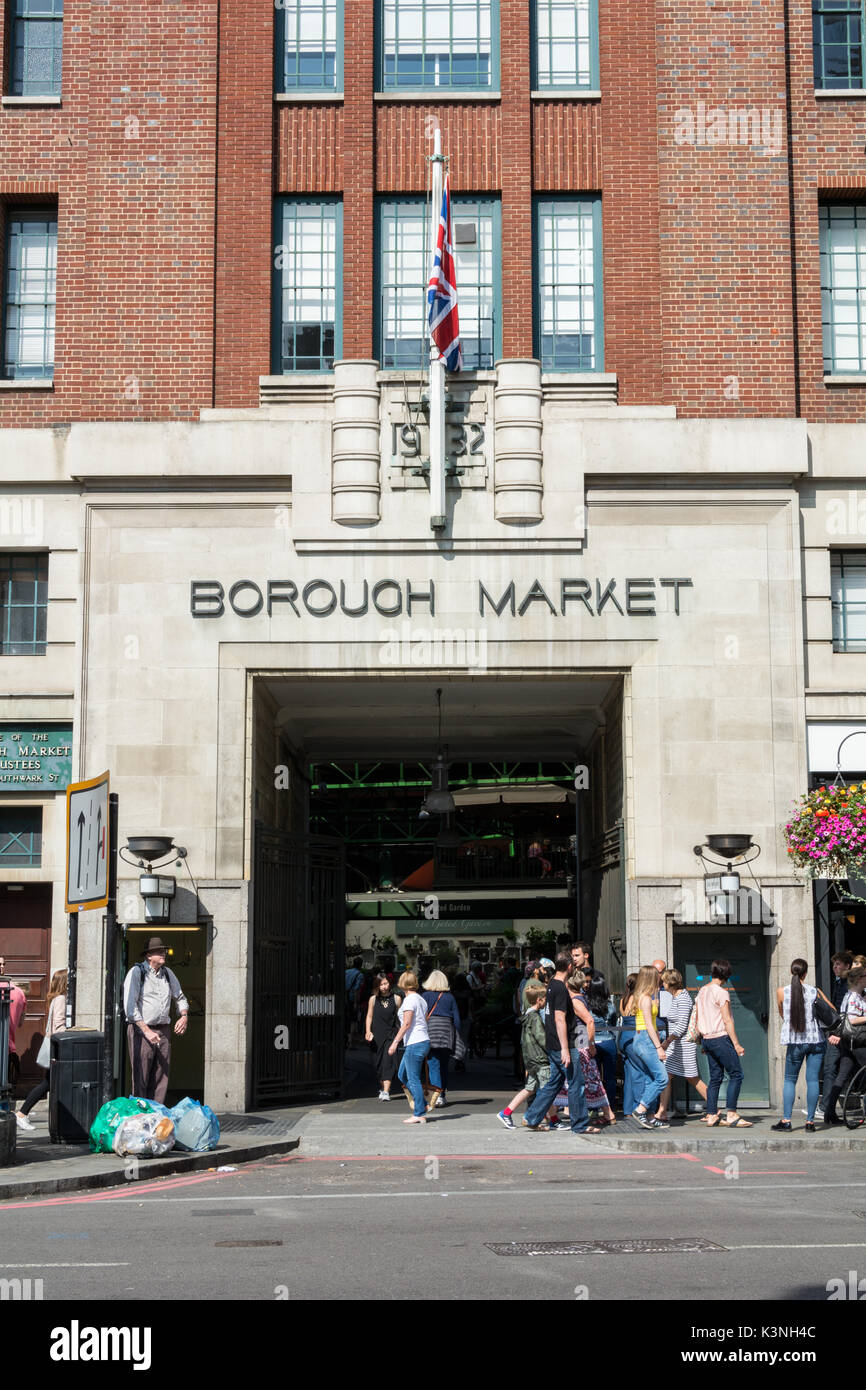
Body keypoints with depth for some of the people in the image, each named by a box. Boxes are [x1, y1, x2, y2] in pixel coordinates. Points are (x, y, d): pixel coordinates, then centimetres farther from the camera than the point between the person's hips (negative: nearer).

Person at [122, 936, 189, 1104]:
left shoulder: (168, 973, 13)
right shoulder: (136, 973, -6)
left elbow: (180, 997, 28)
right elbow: (129, 1007, -14)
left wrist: (184, 1016, 8)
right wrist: (147, 1031, -19)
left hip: (164, 1031, 6)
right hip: (141, 1030, -6)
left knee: (161, 1077, 6)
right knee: (140, 1079, -6)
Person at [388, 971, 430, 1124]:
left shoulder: (409, 999, -12)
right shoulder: (420, 999, 14)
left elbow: (406, 1024, -17)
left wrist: (395, 1042, -17)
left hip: (414, 1044, -9)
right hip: (423, 1041, 9)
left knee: (413, 1079, -3)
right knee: (402, 1074, 17)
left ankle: (420, 1114, -1)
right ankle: (422, 1105, 17)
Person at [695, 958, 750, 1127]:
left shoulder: (701, 992, 13)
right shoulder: (721, 992, -11)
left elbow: (698, 1020, 16)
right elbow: (727, 1020, -14)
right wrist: (736, 1044, -12)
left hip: (707, 1039, 8)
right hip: (721, 1038, -8)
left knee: (715, 1077, 11)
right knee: (736, 1074, -5)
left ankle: (712, 1115, 8)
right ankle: (732, 1115, -12)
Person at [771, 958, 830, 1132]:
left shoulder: (782, 992, -1)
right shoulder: (814, 991, -1)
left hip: (795, 1041, 0)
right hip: (816, 1040, 0)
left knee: (790, 1080, 8)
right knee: (813, 1079, 3)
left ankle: (786, 1120, 2)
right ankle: (810, 1121, 2)